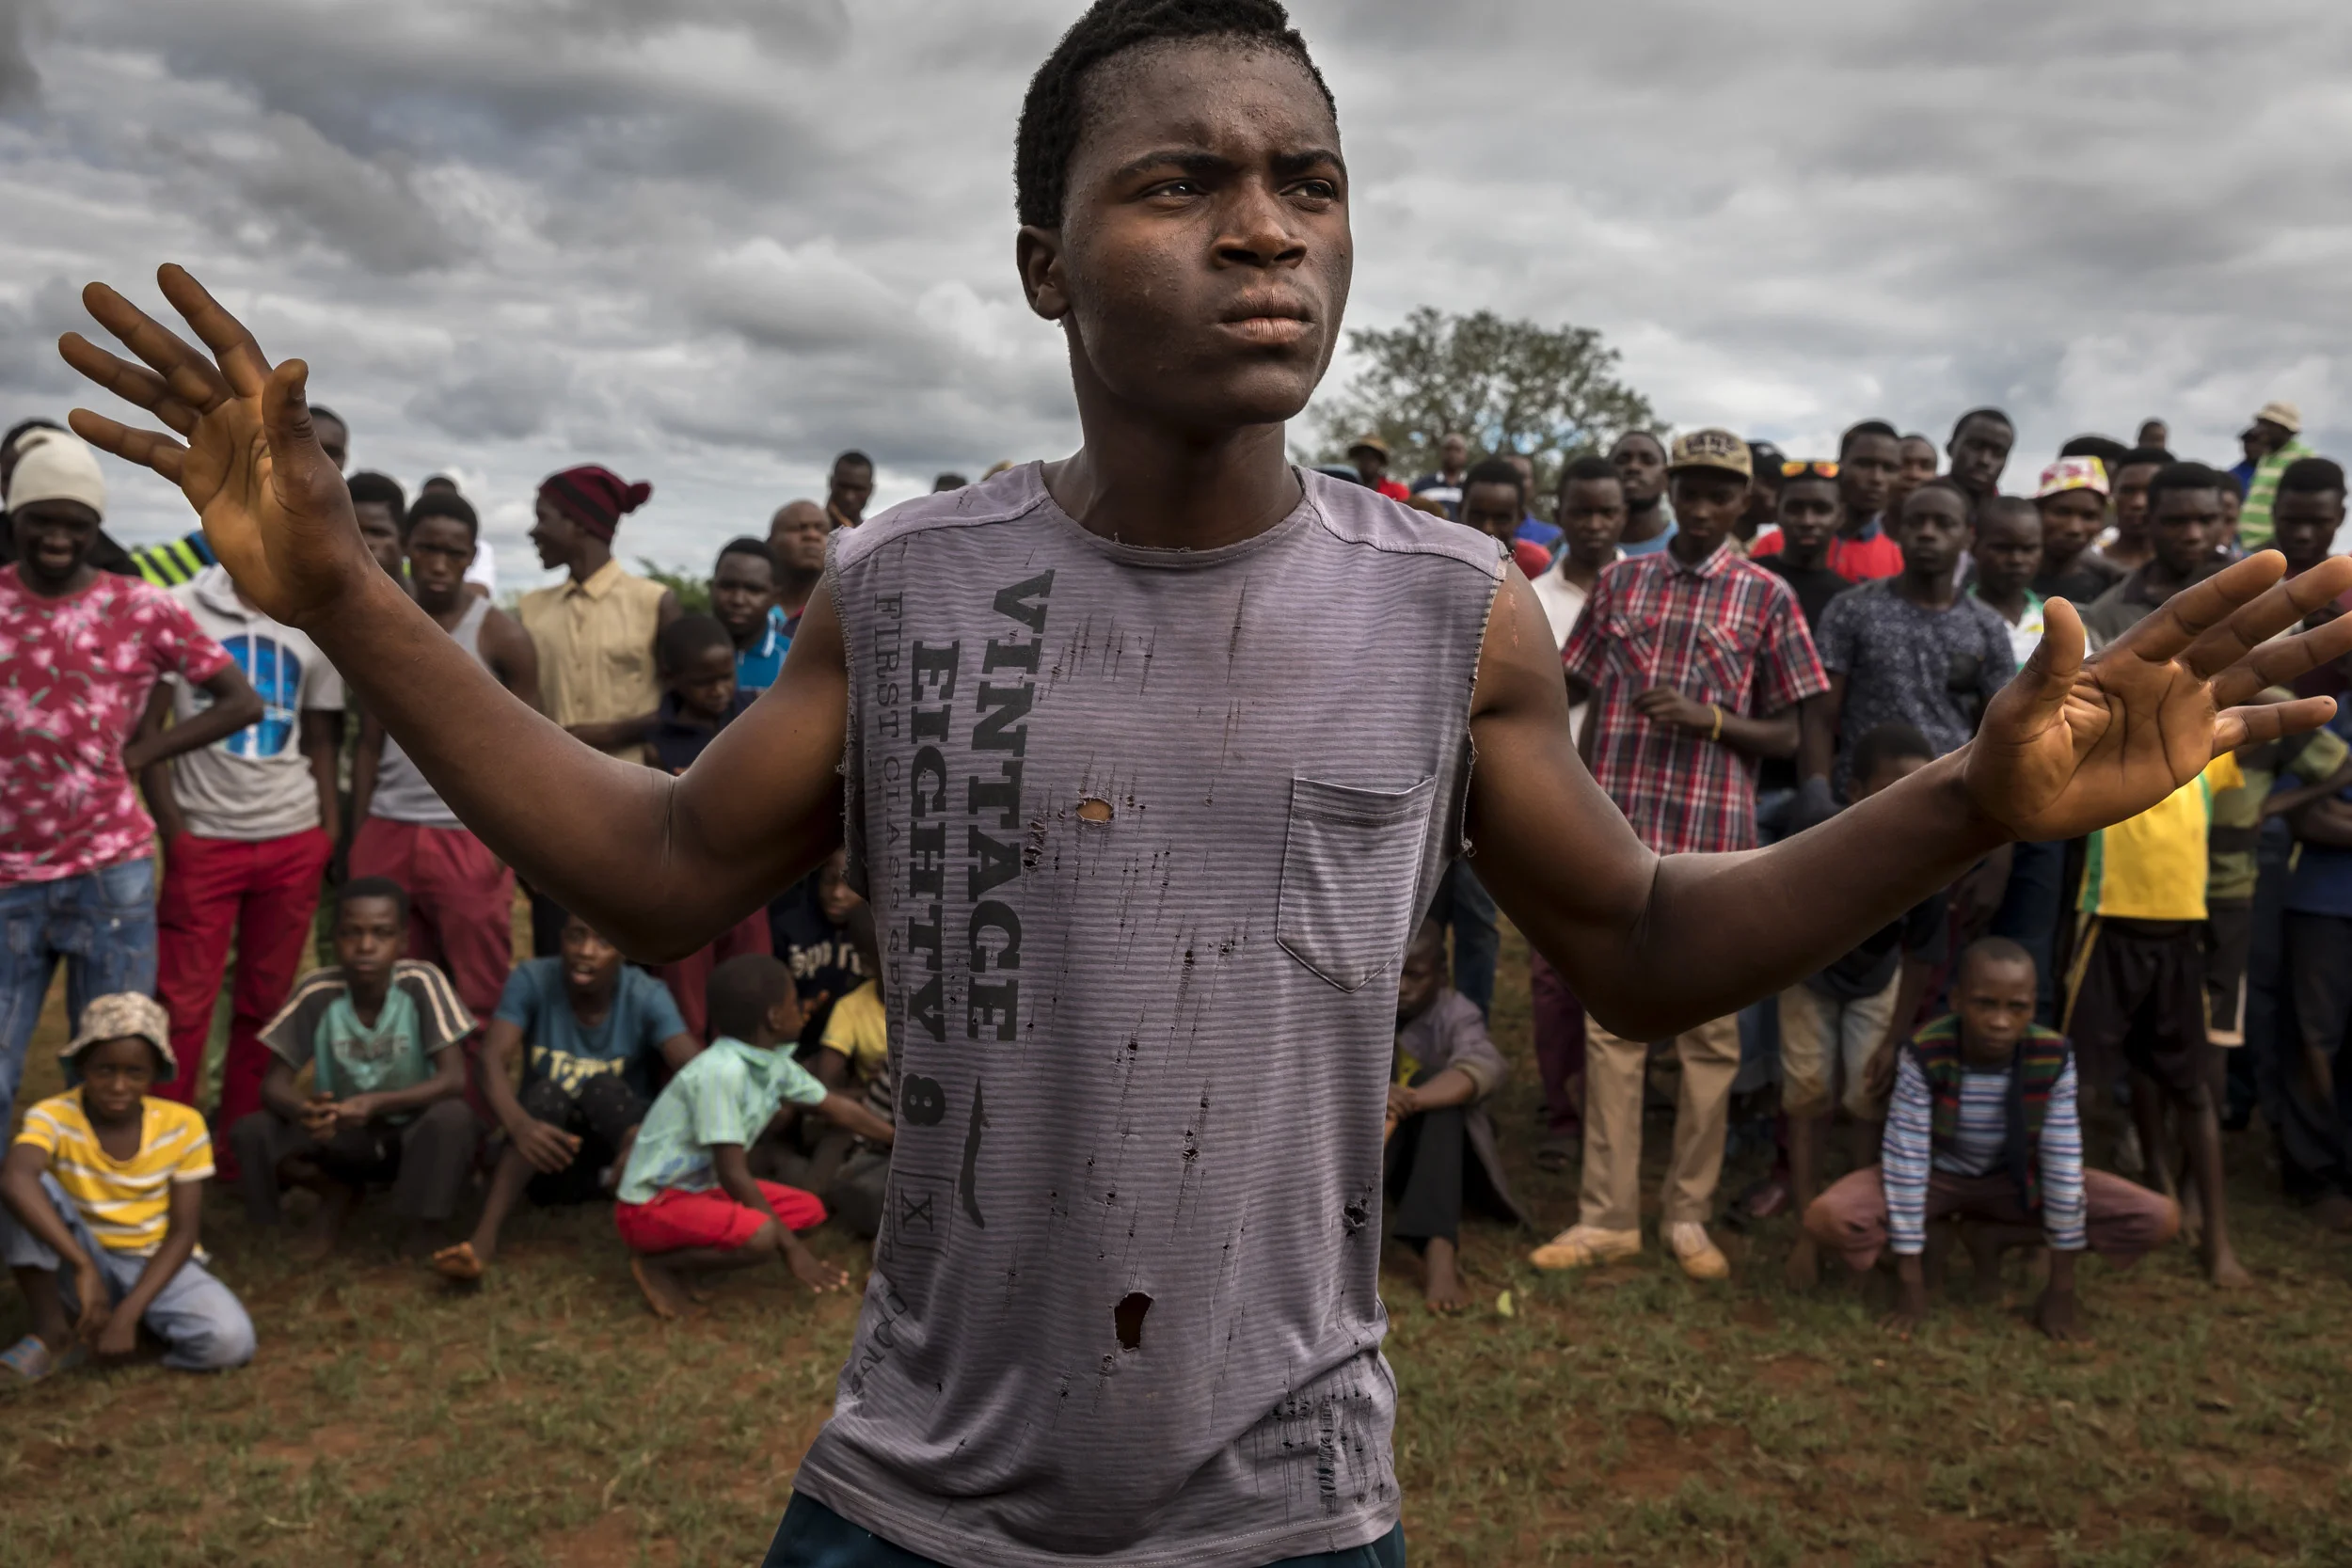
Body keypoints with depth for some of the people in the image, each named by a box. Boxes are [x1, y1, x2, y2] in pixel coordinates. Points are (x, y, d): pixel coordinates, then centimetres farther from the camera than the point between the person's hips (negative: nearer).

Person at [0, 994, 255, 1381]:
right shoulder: (53, 1117, -16)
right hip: (76, 1264, 1)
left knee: (229, 1341, -31)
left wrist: (127, 1313, -21)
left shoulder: (182, 1126, -11)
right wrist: (84, 1267, -47)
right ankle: (53, 1329, -13)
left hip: (156, 1264, 0)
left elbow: (183, 1233, -9)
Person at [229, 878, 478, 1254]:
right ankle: (338, 1193, 8)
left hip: (413, 1131, -3)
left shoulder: (421, 983, -20)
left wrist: (376, 1103, -41)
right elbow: (274, 1083, -13)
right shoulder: (318, 991, -15)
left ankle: (422, 1236, -12)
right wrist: (302, 1110, -38)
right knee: (251, 1132, -22)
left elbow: (454, 1079, -24)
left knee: (453, 1119, -35)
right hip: (342, 1133, 3)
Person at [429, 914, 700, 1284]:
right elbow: (494, 1058, -24)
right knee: (548, 1093, -28)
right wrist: (518, 1124, -46)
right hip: (548, 1159, 1)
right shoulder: (532, 980, -10)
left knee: (603, 1086, -28)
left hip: (620, 1147, 0)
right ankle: (484, 1238, -42)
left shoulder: (647, 997, -12)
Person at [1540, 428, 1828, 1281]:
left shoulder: (1765, 596, 3)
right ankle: (1607, 1215, 12)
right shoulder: (1620, 581, 9)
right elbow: (1591, 709, 11)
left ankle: (1689, 1215, 17)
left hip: (1714, 842, -1)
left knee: (1710, 1031, 4)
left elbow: (1785, 735, 4)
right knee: (1612, 1025, 4)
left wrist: (1710, 718, -15)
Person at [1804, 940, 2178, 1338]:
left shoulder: (2053, 1058, -23)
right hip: (1938, 1176, -3)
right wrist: (1910, 1286, -26)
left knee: (2160, 1220, -15)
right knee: (1827, 1219, -32)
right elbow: (1906, 1160, -27)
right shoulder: (1924, 1056, -29)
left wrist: (2061, 1290, -17)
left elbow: (2064, 1164, -18)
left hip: (2016, 1181, 3)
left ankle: (1989, 1237, 0)